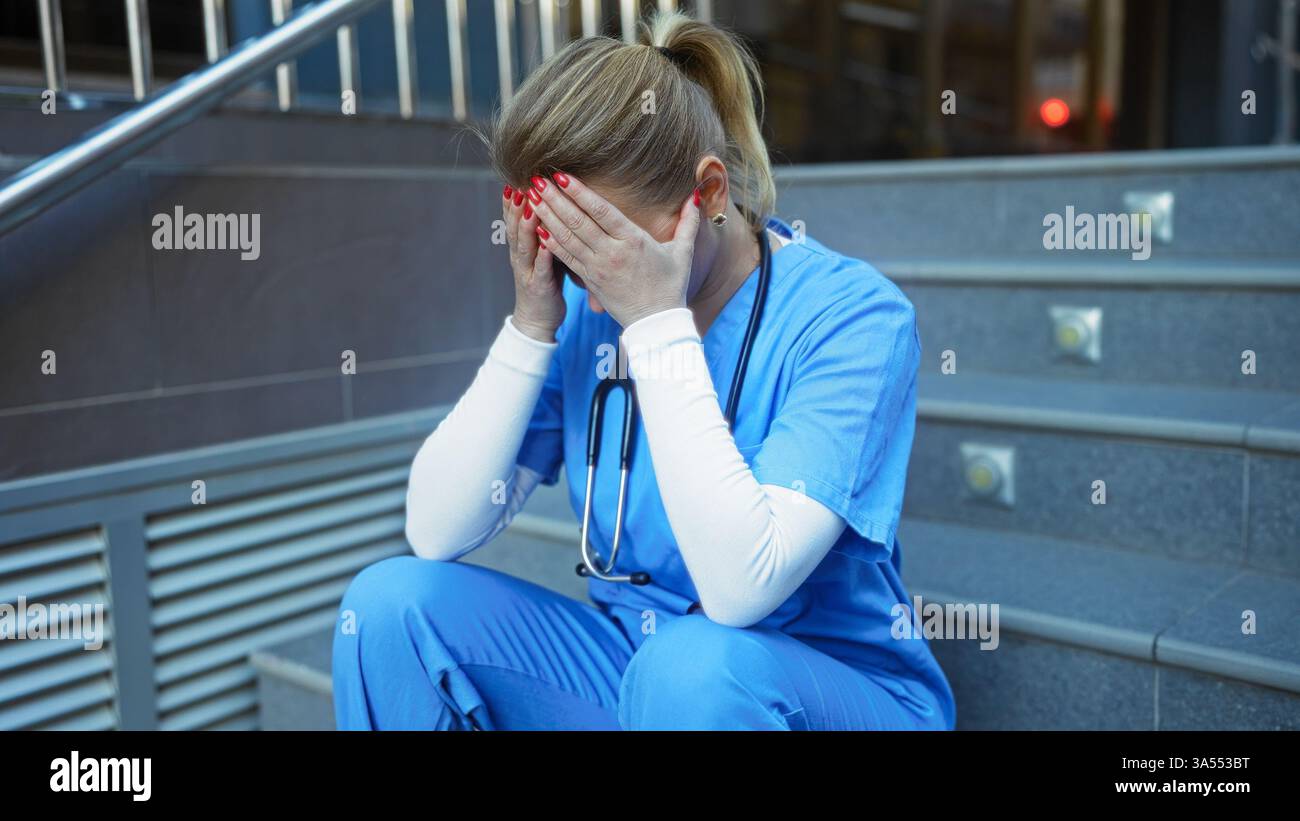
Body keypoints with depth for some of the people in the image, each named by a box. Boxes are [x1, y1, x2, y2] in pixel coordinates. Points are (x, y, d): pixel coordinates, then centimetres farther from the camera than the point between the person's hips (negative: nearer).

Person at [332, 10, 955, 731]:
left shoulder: (850, 313, -19)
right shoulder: (585, 308, -5)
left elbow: (740, 589, -30)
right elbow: (436, 533, -9)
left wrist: (659, 321, -28)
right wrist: (530, 323, -18)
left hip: (835, 687, -4)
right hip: (630, 665, 5)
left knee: (694, 661, -36)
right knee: (391, 602, -11)